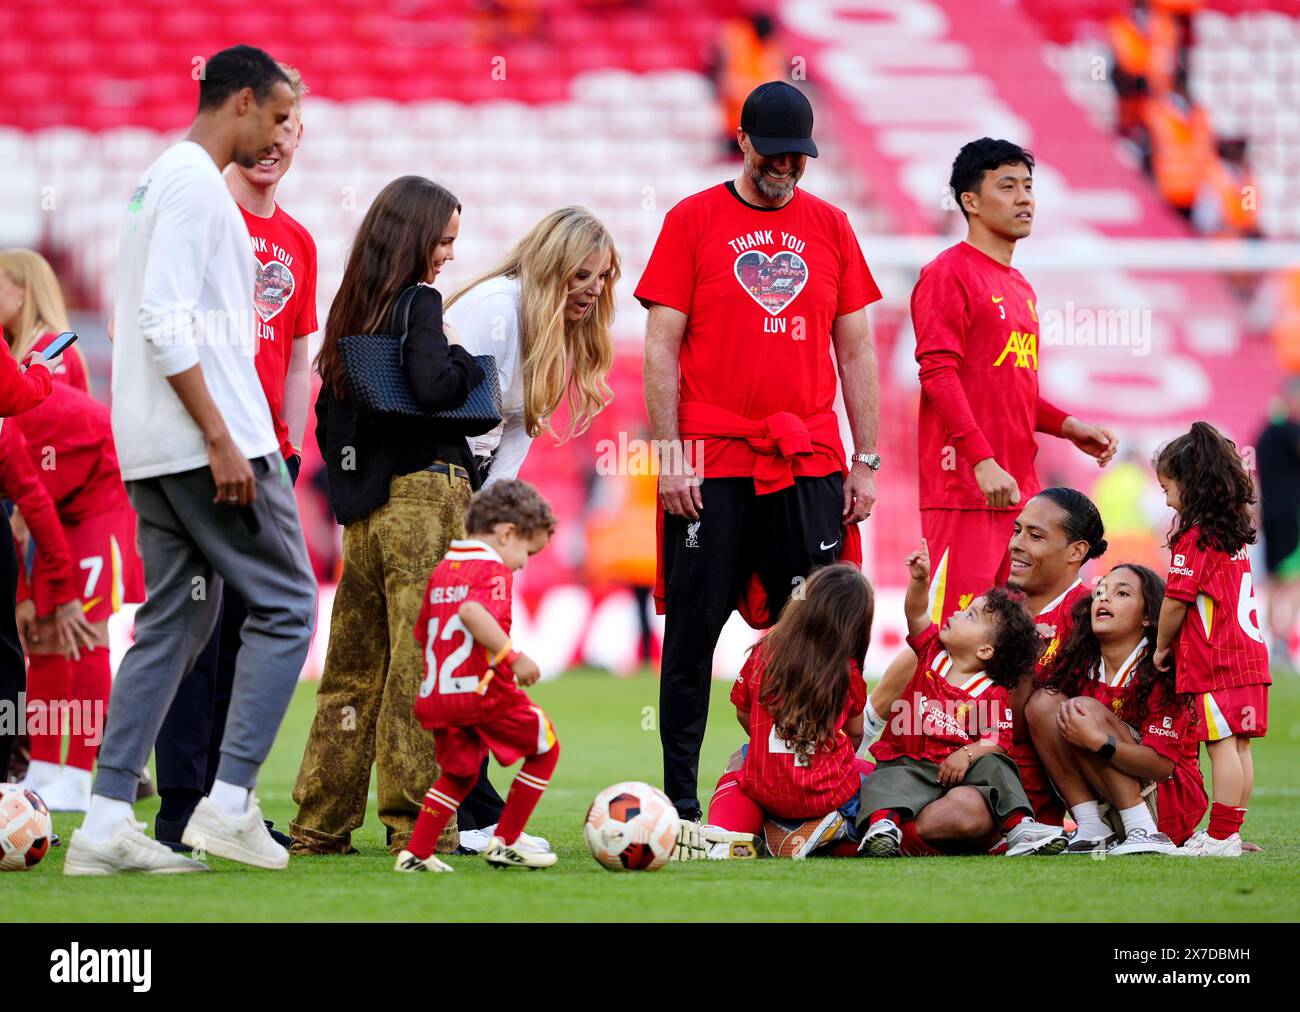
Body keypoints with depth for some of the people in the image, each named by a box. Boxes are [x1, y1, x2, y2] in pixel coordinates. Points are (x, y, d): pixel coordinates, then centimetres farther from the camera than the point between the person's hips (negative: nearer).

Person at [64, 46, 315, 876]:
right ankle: (230, 803, -8)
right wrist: (221, 440, -21)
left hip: (155, 454, 10)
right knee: (286, 605, -4)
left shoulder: (163, 180, 20)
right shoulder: (195, 184, -11)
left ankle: (107, 824, 4)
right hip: (202, 441, -10)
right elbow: (166, 323, -20)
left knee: (172, 625, 9)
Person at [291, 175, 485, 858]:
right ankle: (416, 820, -6)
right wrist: (466, 361, -5)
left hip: (363, 506, 7)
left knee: (353, 667, 11)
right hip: (425, 491, -7)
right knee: (421, 662, -5)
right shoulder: (420, 303, -8)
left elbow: (328, 411, 16)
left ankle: (320, 825, 13)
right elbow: (433, 387, -23)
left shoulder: (352, 308, 12)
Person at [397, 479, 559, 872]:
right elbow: (472, 611, -29)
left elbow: (422, 632, 21)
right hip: (486, 690, -8)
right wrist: (513, 656, -30)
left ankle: (416, 853, 12)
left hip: (439, 693, 8)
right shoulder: (493, 569, -9)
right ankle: (506, 842, 10)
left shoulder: (441, 570, 17)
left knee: (459, 774, 21)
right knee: (545, 749, 10)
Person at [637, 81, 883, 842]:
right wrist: (670, 455, -8)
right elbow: (662, 348, 0)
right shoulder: (693, 221, 2)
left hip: (811, 464, 3)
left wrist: (866, 461, 7)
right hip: (712, 464, -3)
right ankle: (681, 802, 5)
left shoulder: (830, 227, 11)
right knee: (695, 631, -1)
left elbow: (855, 349, 13)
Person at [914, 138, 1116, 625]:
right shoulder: (948, 274, -6)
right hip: (965, 486, -8)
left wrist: (1067, 426, 11)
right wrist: (983, 461, -22)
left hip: (1020, 486, 9)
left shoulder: (1020, 289, 21)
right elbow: (939, 375, -15)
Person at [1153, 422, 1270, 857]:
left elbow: (1176, 601, -13)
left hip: (1214, 660, -9)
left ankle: (1220, 837, -10)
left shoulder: (1195, 537, -11)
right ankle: (1230, 833, 13)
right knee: (1239, 746, 9)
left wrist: (1162, 646, 3)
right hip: (1249, 655, 9)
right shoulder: (1232, 533, 15)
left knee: (1222, 745, -9)